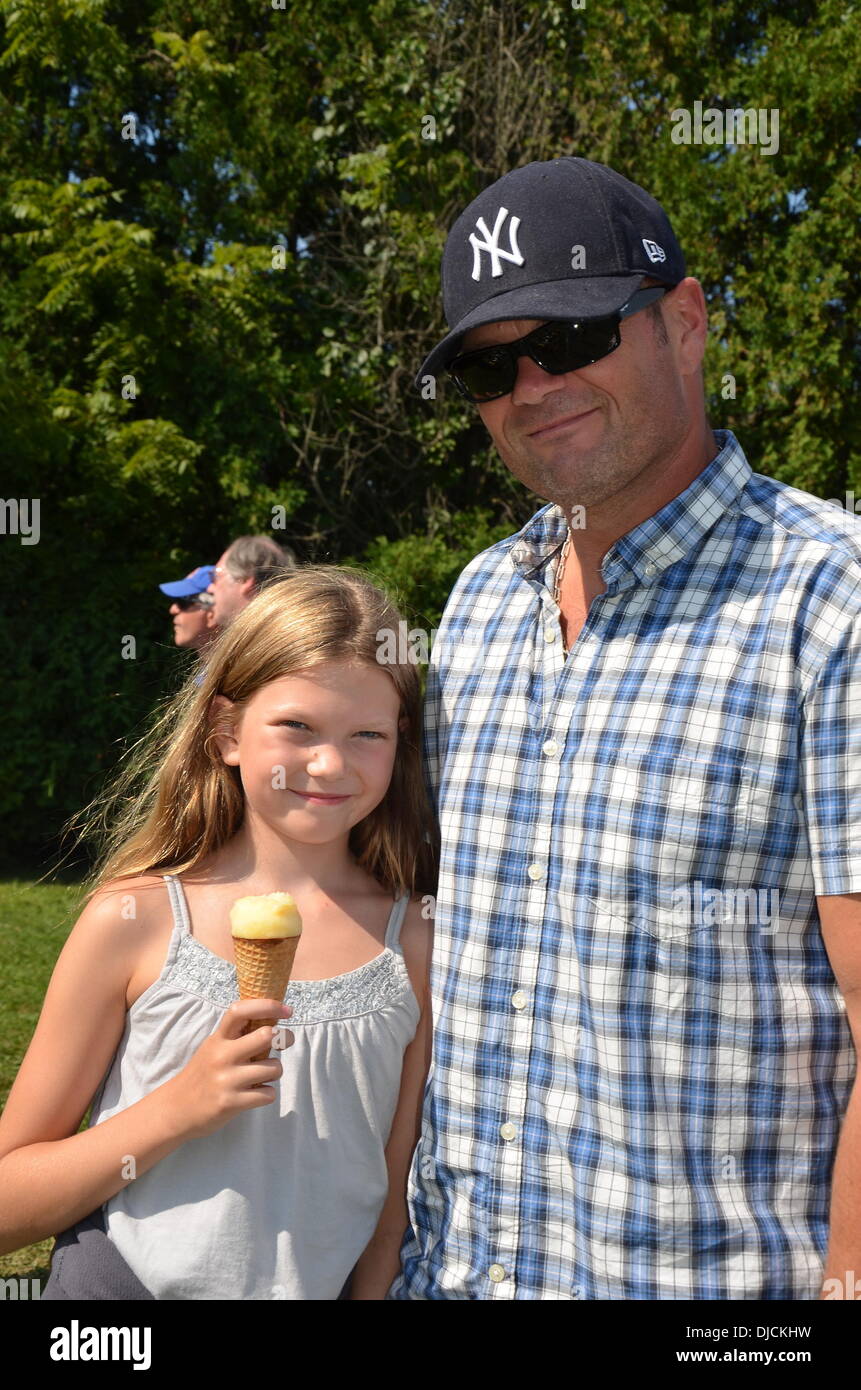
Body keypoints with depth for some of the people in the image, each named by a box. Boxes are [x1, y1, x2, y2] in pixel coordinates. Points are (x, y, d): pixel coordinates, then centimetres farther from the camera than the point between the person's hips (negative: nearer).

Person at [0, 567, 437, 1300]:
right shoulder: (134, 921, -11)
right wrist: (178, 1108, -20)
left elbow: (398, 1214, -1)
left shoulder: (419, 946, -9)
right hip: (118, 1281, -1)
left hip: (318, 1286, 1)